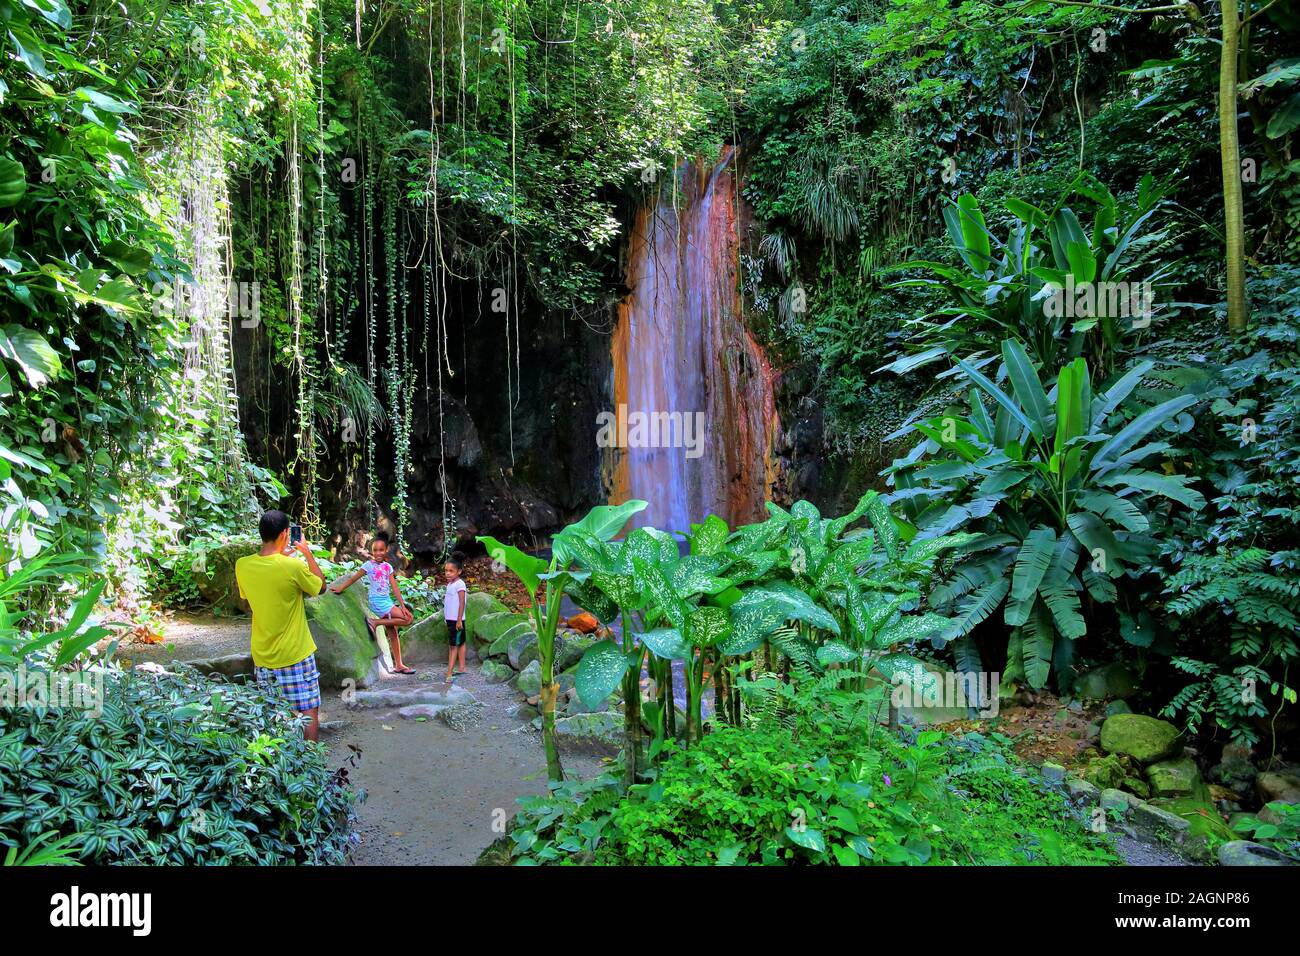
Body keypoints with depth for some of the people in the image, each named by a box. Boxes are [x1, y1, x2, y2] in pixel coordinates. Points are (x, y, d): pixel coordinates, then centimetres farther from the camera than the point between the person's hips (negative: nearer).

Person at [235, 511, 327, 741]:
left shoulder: (242, 565, -5)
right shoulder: (293, 566, -19)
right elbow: (320, 586, -1)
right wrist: (308, 553, 7)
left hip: (262, 656, 5)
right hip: (296, 655, -5)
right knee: (309, 713, 6)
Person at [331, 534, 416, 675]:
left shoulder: (388, 567, 7)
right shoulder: (369, 565, -7)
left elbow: (394, 587, 4)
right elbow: (353, 579, -1)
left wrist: (402, 605, -1)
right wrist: (340, 588, -4)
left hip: (387, 601, 6)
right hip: (377, 601, -6)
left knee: (393, 633, 8)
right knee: (408, 619, -14)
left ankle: (398, 665, 14)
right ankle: (375, 622, -5)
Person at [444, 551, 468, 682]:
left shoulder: (459, 584, -15)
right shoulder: (450, 584, 11)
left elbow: (462, 602, -18)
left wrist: (459, 620, -20)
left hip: (456, 620, -8)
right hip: (450, 619, 8)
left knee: (453, 645, -8)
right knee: (460, 643, 13)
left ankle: (449, 673, -10)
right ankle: (462, 668, 19)